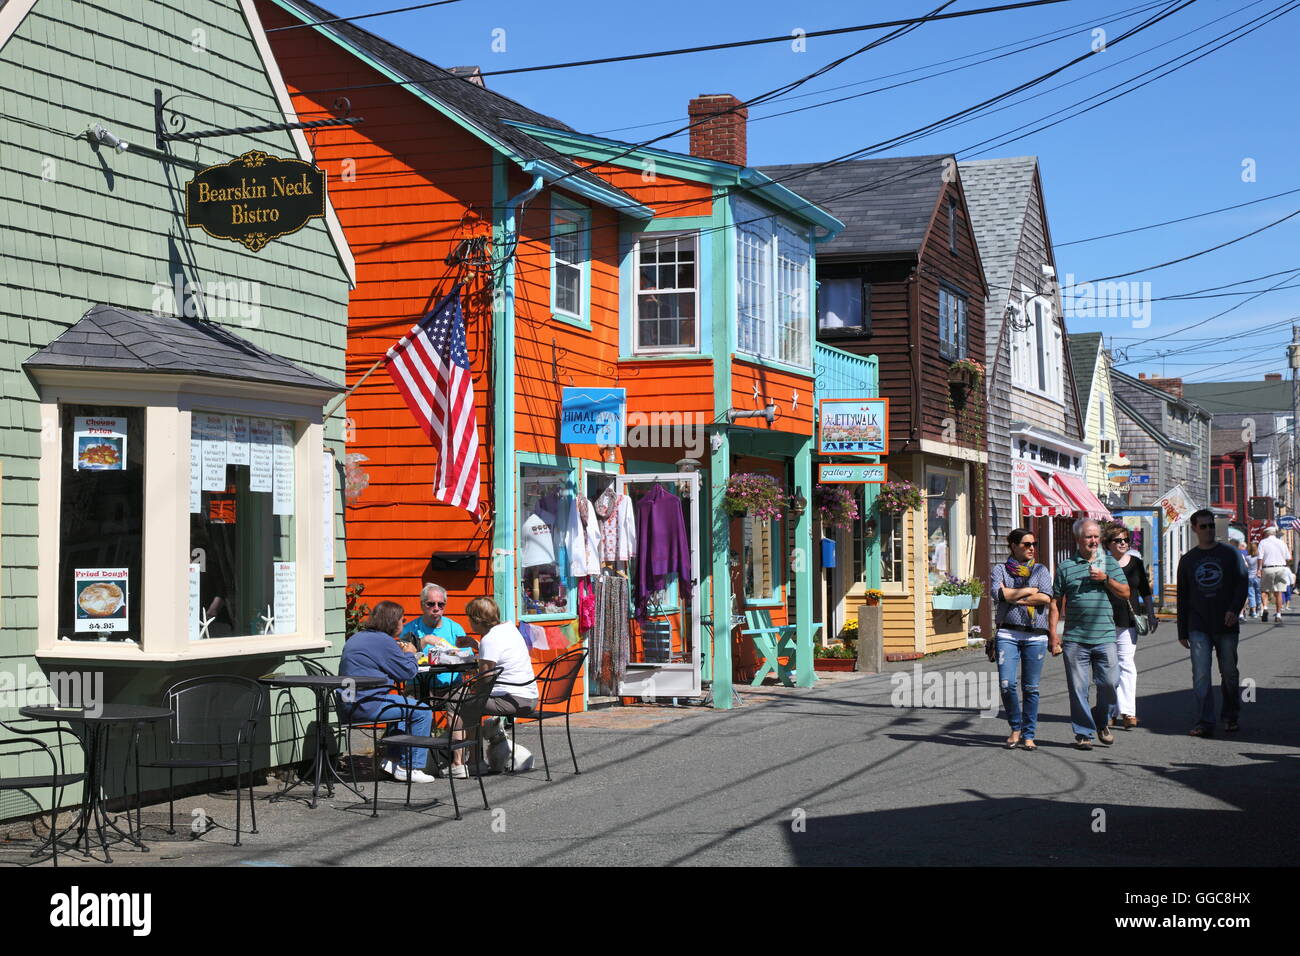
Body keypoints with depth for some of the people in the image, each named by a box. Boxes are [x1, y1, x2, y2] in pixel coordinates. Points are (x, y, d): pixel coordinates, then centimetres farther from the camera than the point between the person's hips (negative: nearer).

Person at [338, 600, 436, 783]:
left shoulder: (357, 638, 18)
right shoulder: (383, 641, -12)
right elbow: (408, 672, -8)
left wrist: (399, 652, 22)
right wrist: (409, 654, 10)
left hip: (348, 704, 10)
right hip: (366, 704, -10)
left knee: (406, 709, 29)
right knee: (422, 712, -5)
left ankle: (394, 760, 23)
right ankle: (411, 768, 0)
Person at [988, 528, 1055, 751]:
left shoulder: (1041, 570, 13)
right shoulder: (1001, 569, 10)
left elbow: (1046, 598, -5)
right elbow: (998, 593, -10)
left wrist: (1015, 598, -6)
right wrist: (1030, 590, -4)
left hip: (1035, 635, 1)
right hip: (1008, 634, -1)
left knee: (1031, 687, 0)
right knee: (1007, 684, -10)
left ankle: (1028, 735, 10)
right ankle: (1016, 728, 11)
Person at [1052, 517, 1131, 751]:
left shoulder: (1109, 563, 11)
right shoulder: (1066, 566, 6)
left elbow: (1125, 593, 9)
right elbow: (1056, 602, 7)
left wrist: (1106, 579, -7)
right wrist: (1053, 633, 0)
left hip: (1105, 637, 1)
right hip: (1075, 638, -1)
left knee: (1109, 682, -2)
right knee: (1078, 687, 1)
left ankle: (1101, 723, 23)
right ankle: (1083, 733, 11)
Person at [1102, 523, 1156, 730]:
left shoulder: (1136, 563, 11)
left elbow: (1145, 592, 19)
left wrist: (1150, 614, 12)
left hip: (1128, 621, 1)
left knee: (1126, 664, -7)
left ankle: (1127, 712, -10)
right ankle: (1112, 712, 10)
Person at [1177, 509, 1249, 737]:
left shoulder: (1230, 554, 6)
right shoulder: (1187, 560, 10)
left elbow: (1242, 583, 2)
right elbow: (1182, 597, 14)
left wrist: (1234, 609, -16)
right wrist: (1182, 632, 11)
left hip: (1226, 625, 0)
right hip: (1199, 627, 0)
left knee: (1229, 673, 9)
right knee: (1201, 675, -10)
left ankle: (1231, 717, 25)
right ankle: (1204, 723, -11)